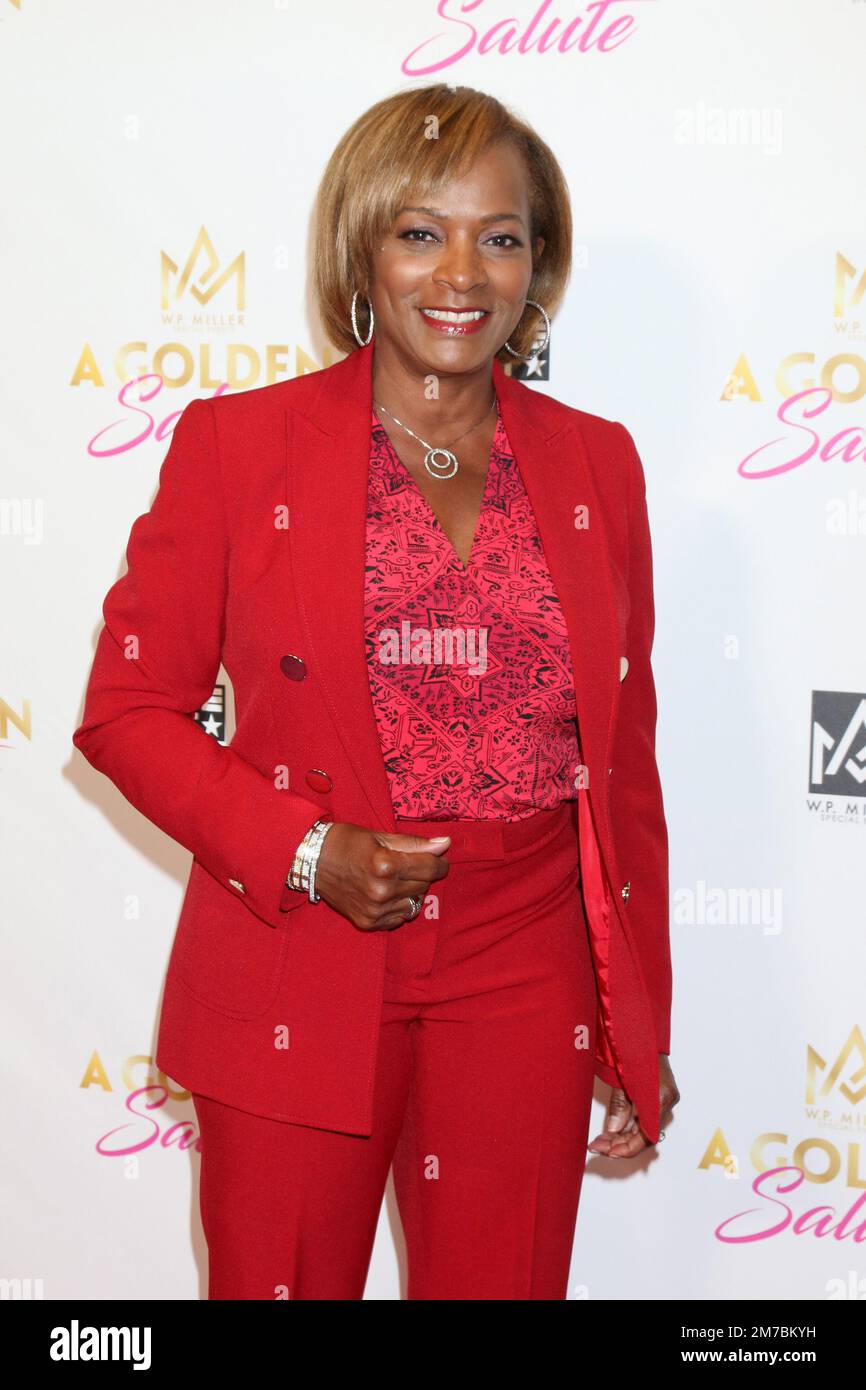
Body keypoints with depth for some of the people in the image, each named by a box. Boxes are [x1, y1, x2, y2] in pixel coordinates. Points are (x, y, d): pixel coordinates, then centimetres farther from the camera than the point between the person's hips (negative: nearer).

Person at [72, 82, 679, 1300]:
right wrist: (302, 850, -14)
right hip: (296, 984, -2)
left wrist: (642, 1027, 10)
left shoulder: (597, 465, 7)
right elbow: (127, 708, 0)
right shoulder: (236, 443, -1)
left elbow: (625, 754, 9)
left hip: (524, 981, 2)